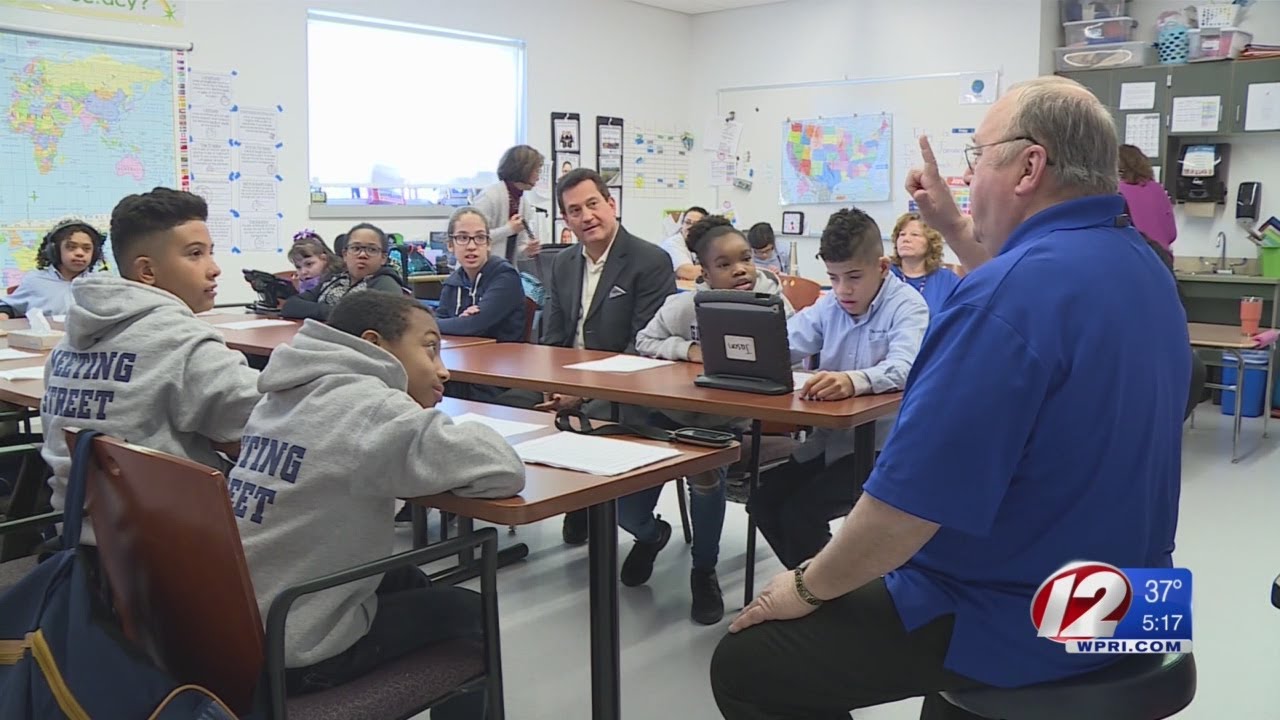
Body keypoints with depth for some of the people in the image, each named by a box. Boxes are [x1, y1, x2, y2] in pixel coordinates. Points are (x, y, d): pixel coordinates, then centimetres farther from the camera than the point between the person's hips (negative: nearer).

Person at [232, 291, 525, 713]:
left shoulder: (286, 393, 4)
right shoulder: (369, 407, -21)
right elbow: (506, 471, -23)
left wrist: (425, 424, 5)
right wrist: (443, 430, -2)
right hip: (294, 654, -8)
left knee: (408, 583, 27)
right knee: (468, 614, 13)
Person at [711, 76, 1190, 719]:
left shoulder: (1007, 292, -28)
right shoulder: (1138, 266, 2)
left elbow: (910, 502, -27)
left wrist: (808, 587, -11)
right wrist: (955, 228, 17)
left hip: (1016, 624, -9)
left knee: (744, 663, 1)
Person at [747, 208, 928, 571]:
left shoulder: (907, 306, -13)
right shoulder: (829, 304, 10)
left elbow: (904, 368, -33)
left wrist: (854, 380, -53)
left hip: (880, 445, -7)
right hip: (829, 438, 8)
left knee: (801, 512, -19)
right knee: (763, 500, 1)